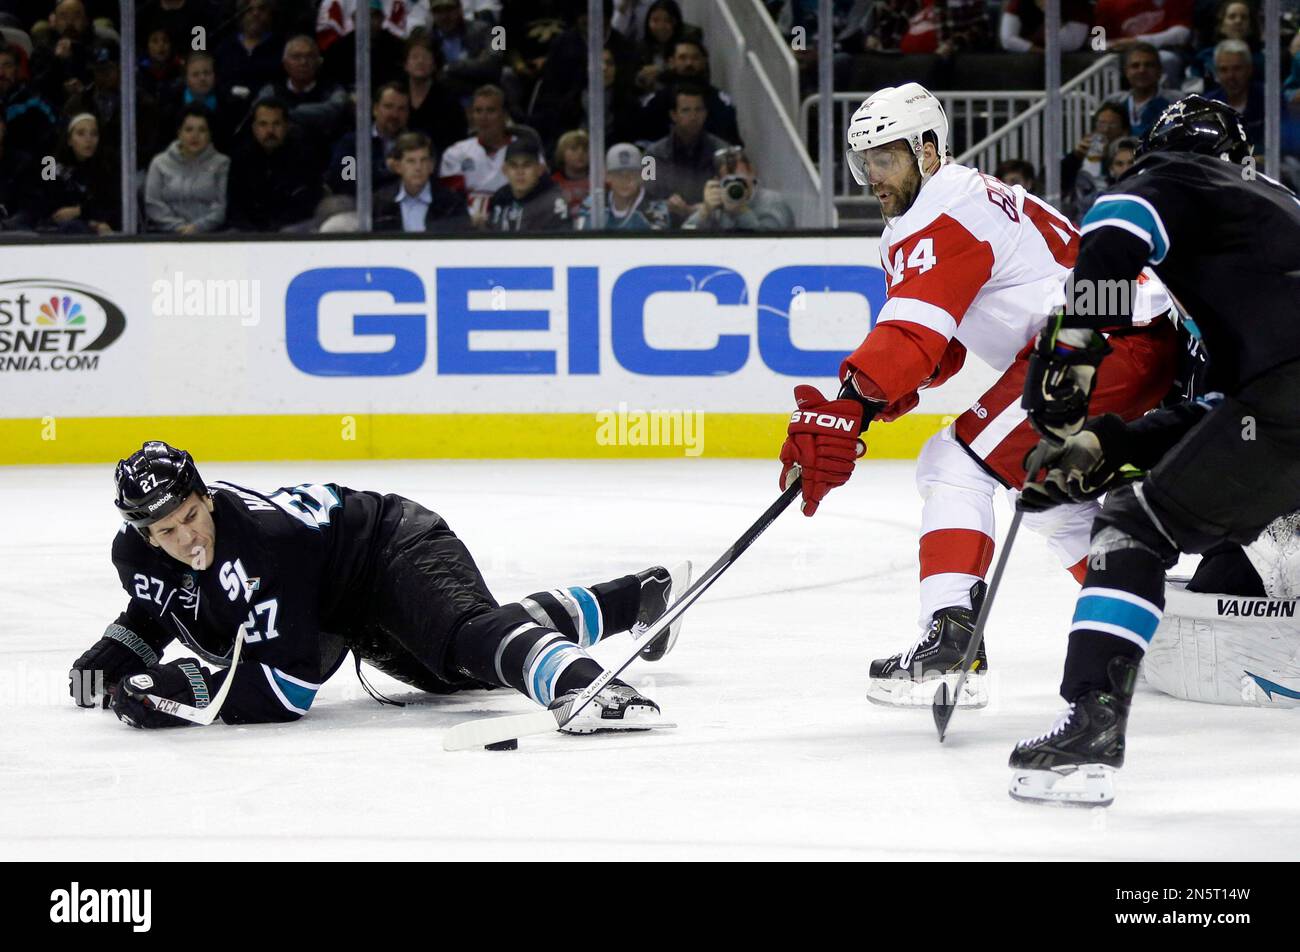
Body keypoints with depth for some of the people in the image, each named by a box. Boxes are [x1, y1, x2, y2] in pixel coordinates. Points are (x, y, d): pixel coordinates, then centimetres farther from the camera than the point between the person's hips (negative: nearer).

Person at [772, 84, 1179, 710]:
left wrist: (847, 409, -33)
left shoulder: (943, 217, -9)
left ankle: (951, 640, -23)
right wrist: (863, 404, 11)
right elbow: (938, 350, 26)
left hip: (1103, 343, -11)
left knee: (957, 463, -13)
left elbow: (913, 335, -24)